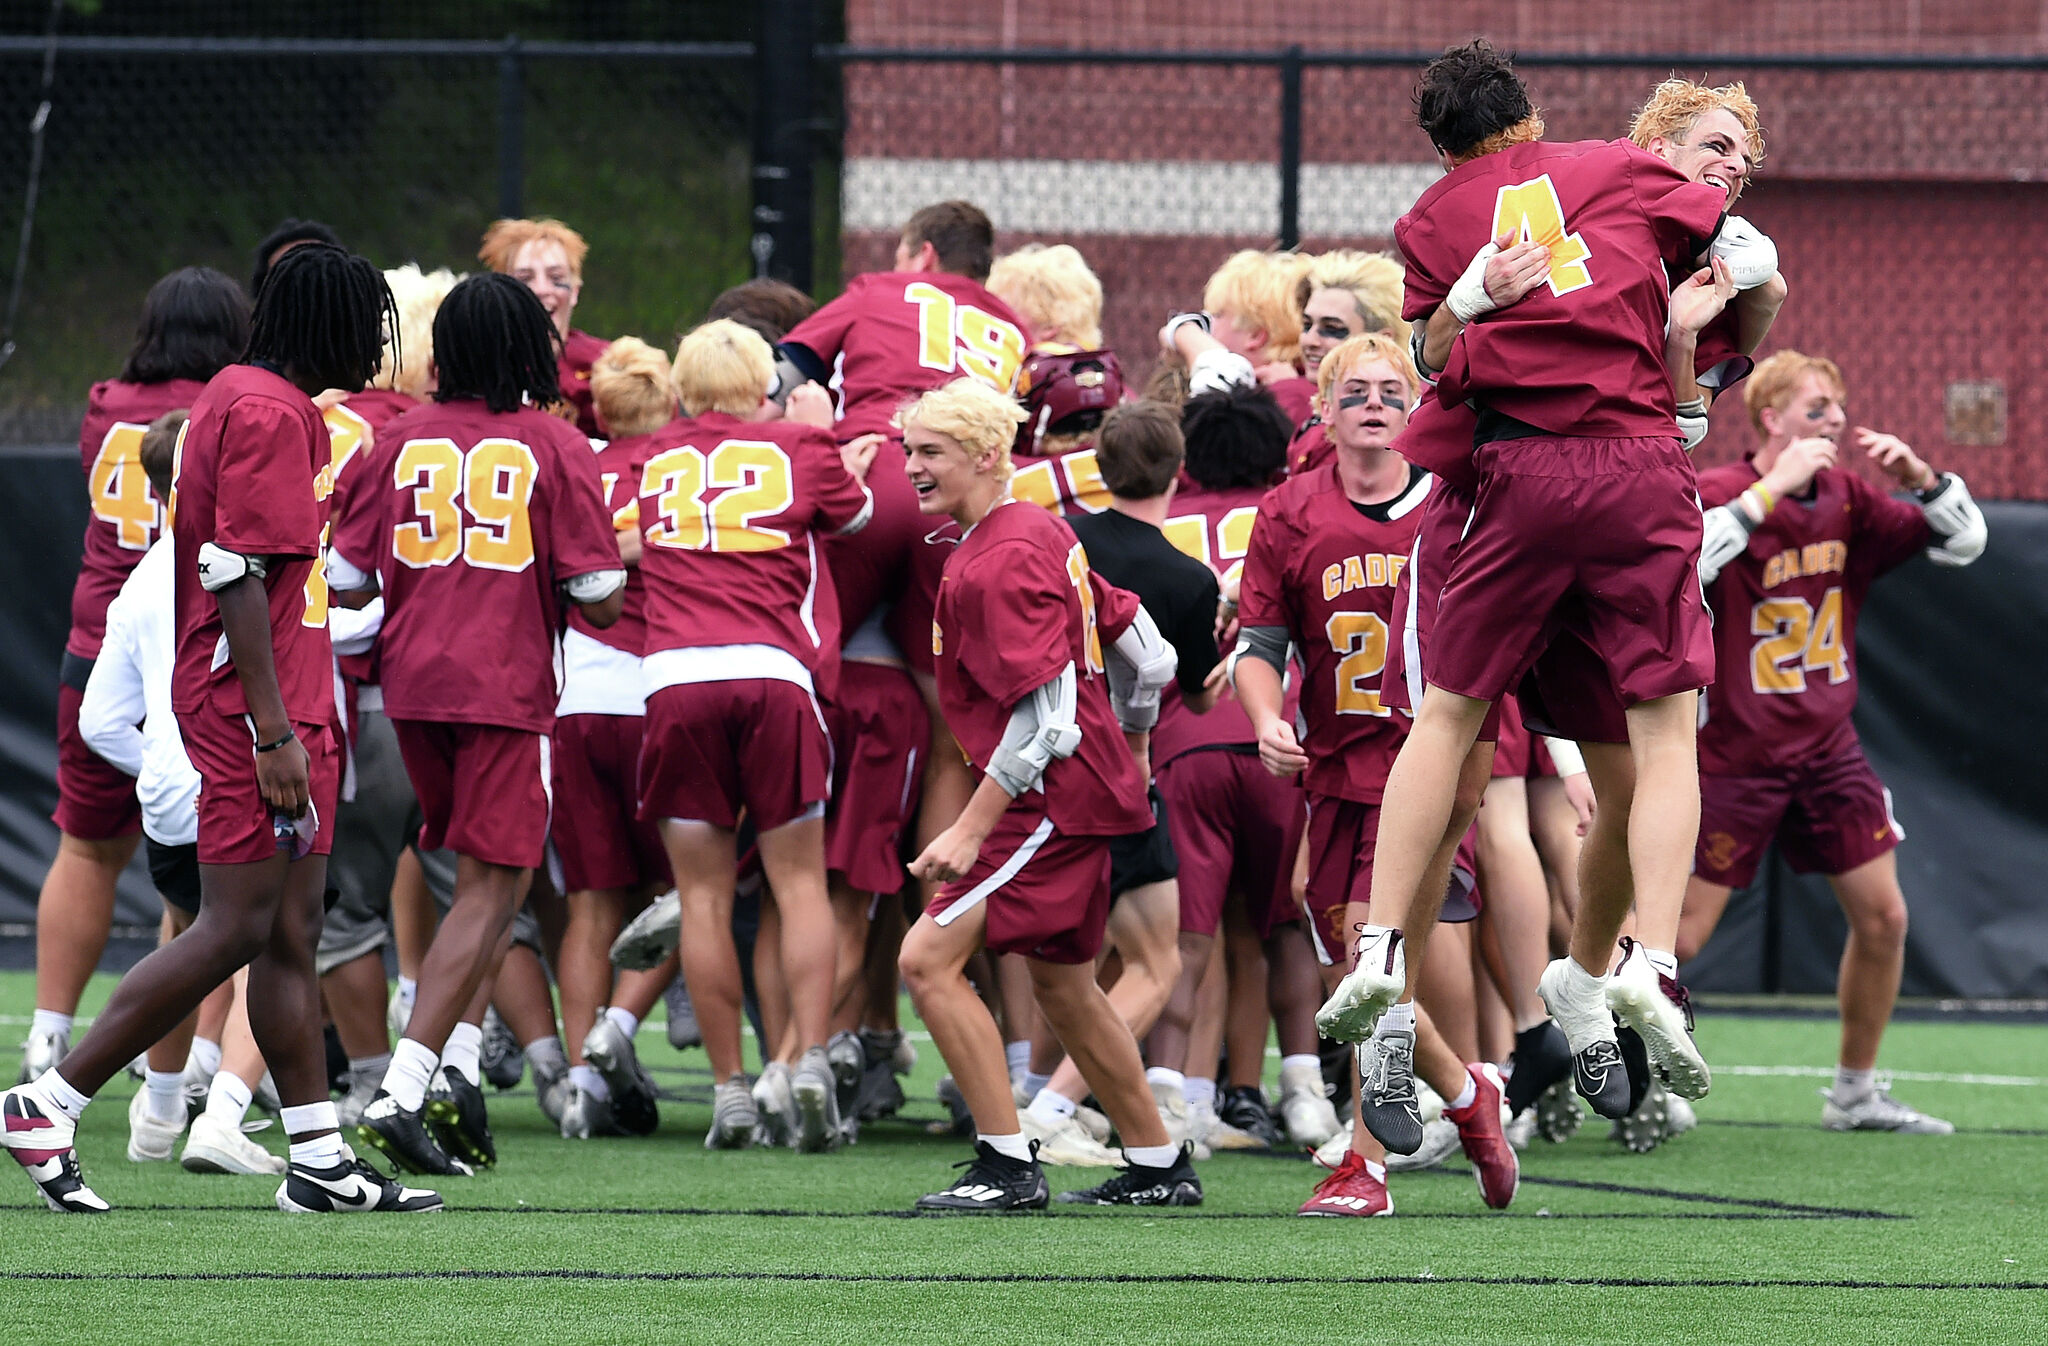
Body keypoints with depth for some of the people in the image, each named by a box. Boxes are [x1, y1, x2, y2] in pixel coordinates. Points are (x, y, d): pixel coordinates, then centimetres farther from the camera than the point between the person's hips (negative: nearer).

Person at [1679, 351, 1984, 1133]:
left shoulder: (1848, 499, 4)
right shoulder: (1720, 495, -14)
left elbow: (1962, 543, 8)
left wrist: (1922, 477, -11)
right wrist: (1770, 489, -34)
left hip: (1827, 747, 6)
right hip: (1735, 755, -6)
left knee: (1883, 916, 2)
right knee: (1681, 935, -8)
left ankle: (1856, 1093, 15)